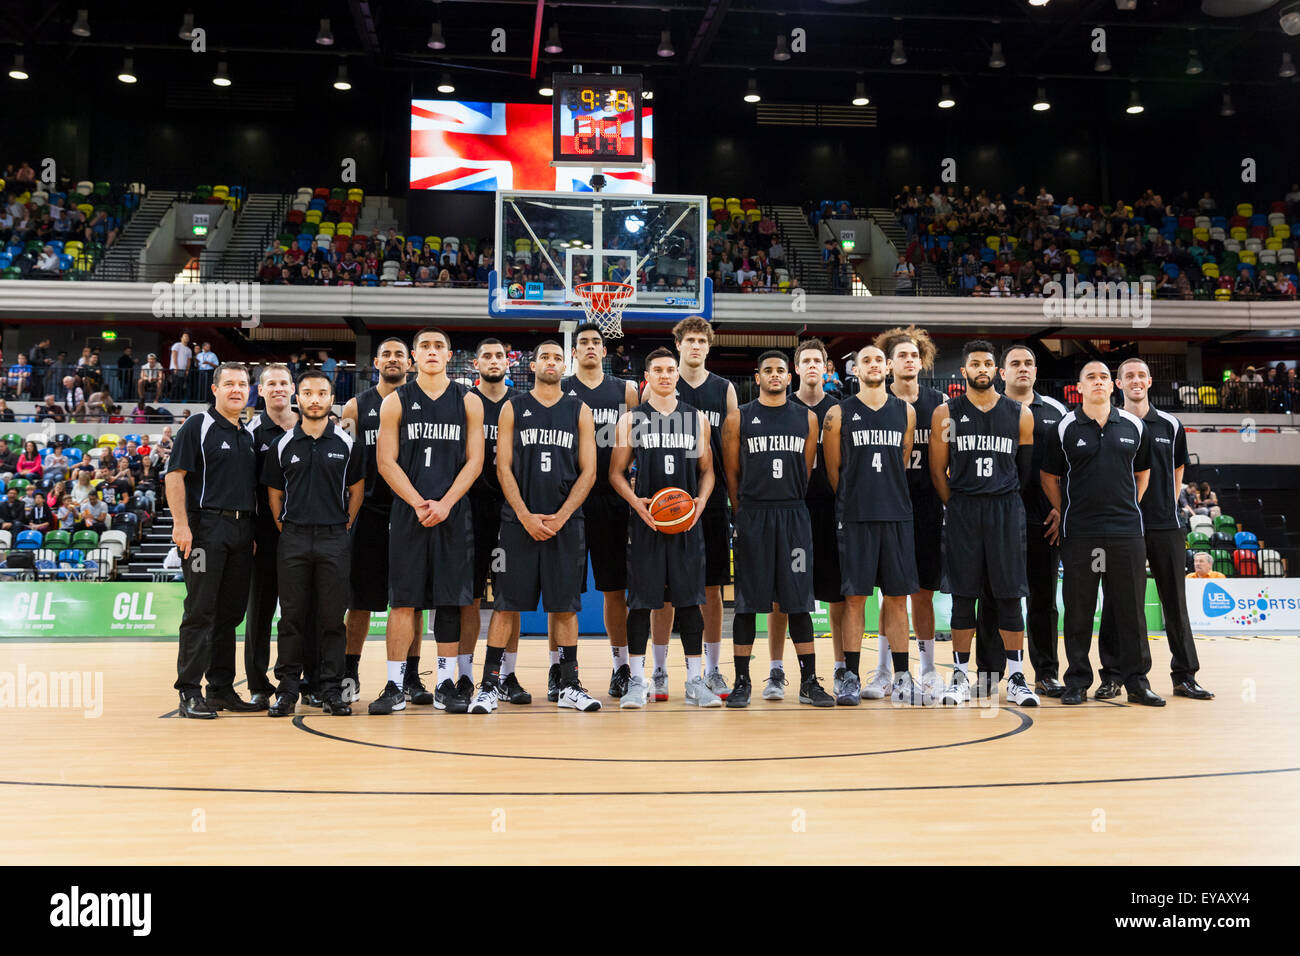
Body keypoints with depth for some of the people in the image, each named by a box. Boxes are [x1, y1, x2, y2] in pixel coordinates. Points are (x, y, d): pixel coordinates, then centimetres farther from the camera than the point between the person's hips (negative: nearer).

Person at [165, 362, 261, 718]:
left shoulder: (248, 436, 18)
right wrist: (181, 523, -17)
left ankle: (222, 689, 16)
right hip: (205, 527, -6)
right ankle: (189, 692, 1)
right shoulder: (198, 426, -2)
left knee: (231, 613, 9)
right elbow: (174, 475, -9)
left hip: (242, 531, 7)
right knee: (200, 612, -5)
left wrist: (254, 532, 15)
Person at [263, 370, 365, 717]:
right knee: (292, 616, 4)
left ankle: (331, 691, 9)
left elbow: (357, 488, 10)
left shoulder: (346, 444, 5)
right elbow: (274, 493, 12)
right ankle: (286, 690, 12)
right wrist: (283, 527, 4)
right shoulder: (283, 445, 7)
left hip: (334, 539, -1)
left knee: (332, 617, 2)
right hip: (293, 538, 1)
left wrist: (346, 524, 3)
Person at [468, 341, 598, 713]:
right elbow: (503, 468, 0)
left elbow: (588, 472, 4)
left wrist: (561, 516, -8)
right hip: (519, 521, -1)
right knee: (506, 605, 0)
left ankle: (569, 686, 14)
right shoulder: (513, 407, 6)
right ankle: (489, 685, 7)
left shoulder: (579, 411, 8)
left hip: (564, 523, 1)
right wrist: (527, 516, -10)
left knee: (565, 606, 5)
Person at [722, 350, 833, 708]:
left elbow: (807, 471, 13)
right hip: (752, 517, -1)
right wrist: (744, 514, 5)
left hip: (794, 517, 2)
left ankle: (809, 682, 12)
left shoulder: (807, 418, 9)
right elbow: (732, 473, 6)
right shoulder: (738, 418, 4)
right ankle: (742, 682, 11)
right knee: (747, 603, 2)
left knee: (799, 602, 4)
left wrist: (789, 505, 11)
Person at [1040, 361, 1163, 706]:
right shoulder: (1065, 428, 2)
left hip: (1126, 530, 2)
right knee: (1078, 609, 3)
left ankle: (1137, 681, 14)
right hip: (1079, 533, -2)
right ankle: (1077, 681, 12)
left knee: (1131, 607, 5)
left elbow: (1142, 472, 19)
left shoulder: (1135, 426, 8)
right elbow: (1049, 476, 7)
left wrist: (1129, 506, 12)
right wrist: (1065, 512, 2)